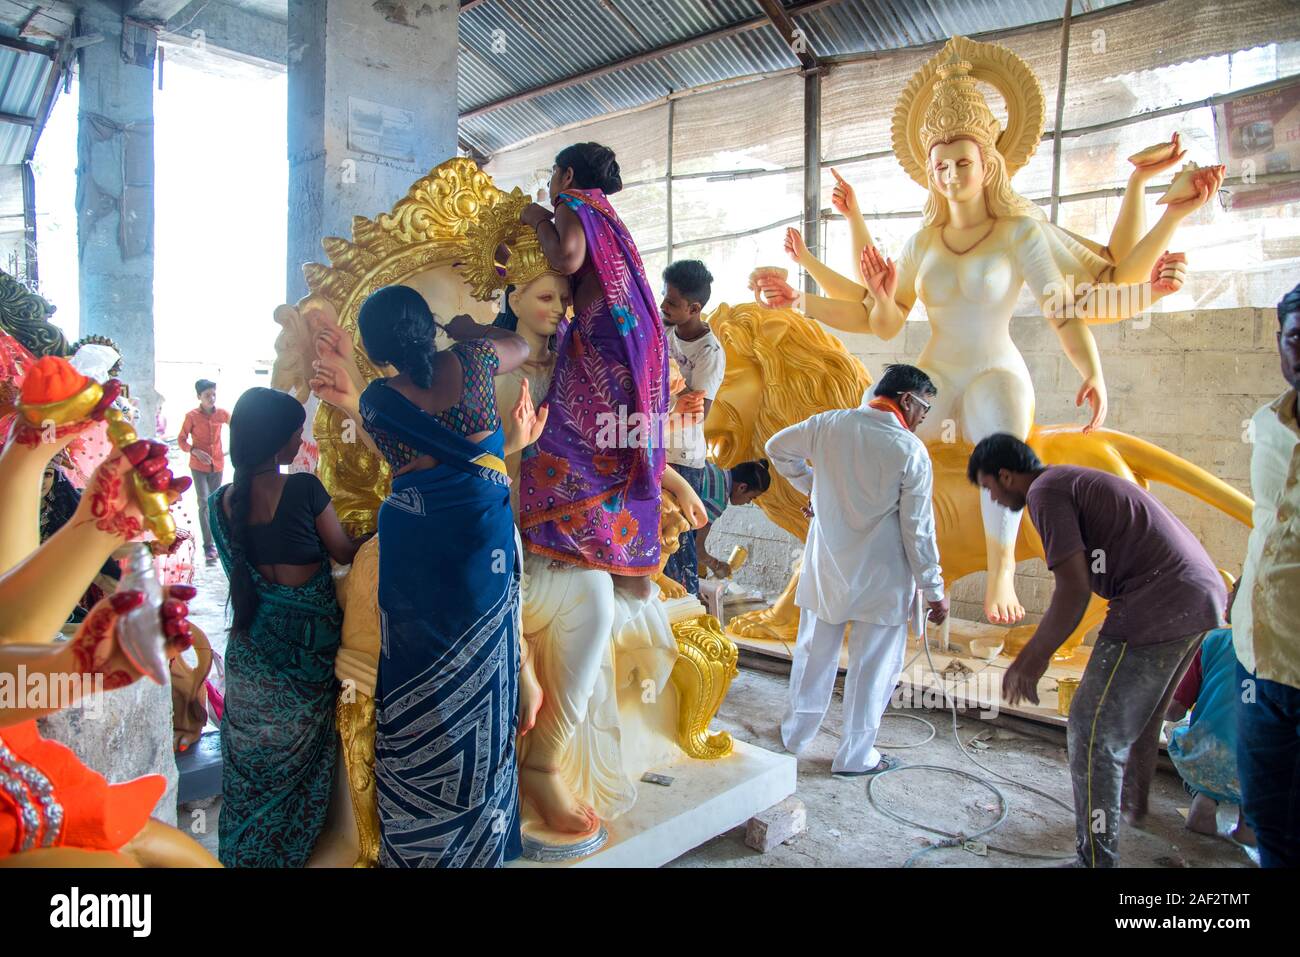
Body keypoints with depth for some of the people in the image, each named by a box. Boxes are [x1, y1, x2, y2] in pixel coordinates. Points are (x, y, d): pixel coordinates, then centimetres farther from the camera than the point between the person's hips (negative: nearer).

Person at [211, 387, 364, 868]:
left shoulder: (221, 502, -5)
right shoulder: (304, 489, -20)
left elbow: (241, 563, 7)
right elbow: (343, 552, -8)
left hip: (252, 646, 4)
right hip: (307, 639, -4)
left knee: (253, 754, 20)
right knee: (300, 752, 17)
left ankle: (246, 851, 36)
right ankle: (289, 847, 33)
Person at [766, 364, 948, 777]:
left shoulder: (829, 424, -3)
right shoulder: (911, 450, -14)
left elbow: (777, 447, 13)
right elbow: (918, 530, -11)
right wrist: (935, 591, -2)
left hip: (826, 568, 4)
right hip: (882, 579, -4)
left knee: (814, 653, 19)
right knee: (872, 666, 10)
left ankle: (796, 733, 34)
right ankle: (855, 755, 21)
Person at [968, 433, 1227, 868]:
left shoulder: (1045, 492, -9)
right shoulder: (1073, 479, 21)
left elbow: (1075, 589, -16)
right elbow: (1085, 579, 23)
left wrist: (1033, 659, -7)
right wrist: (1034, 652, 26)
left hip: (1159, 605, -10)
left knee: (1094, 734, -4)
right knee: (1140, 714, 29)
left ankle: (1096, 858, 1)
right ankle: (1133, 802, 50)